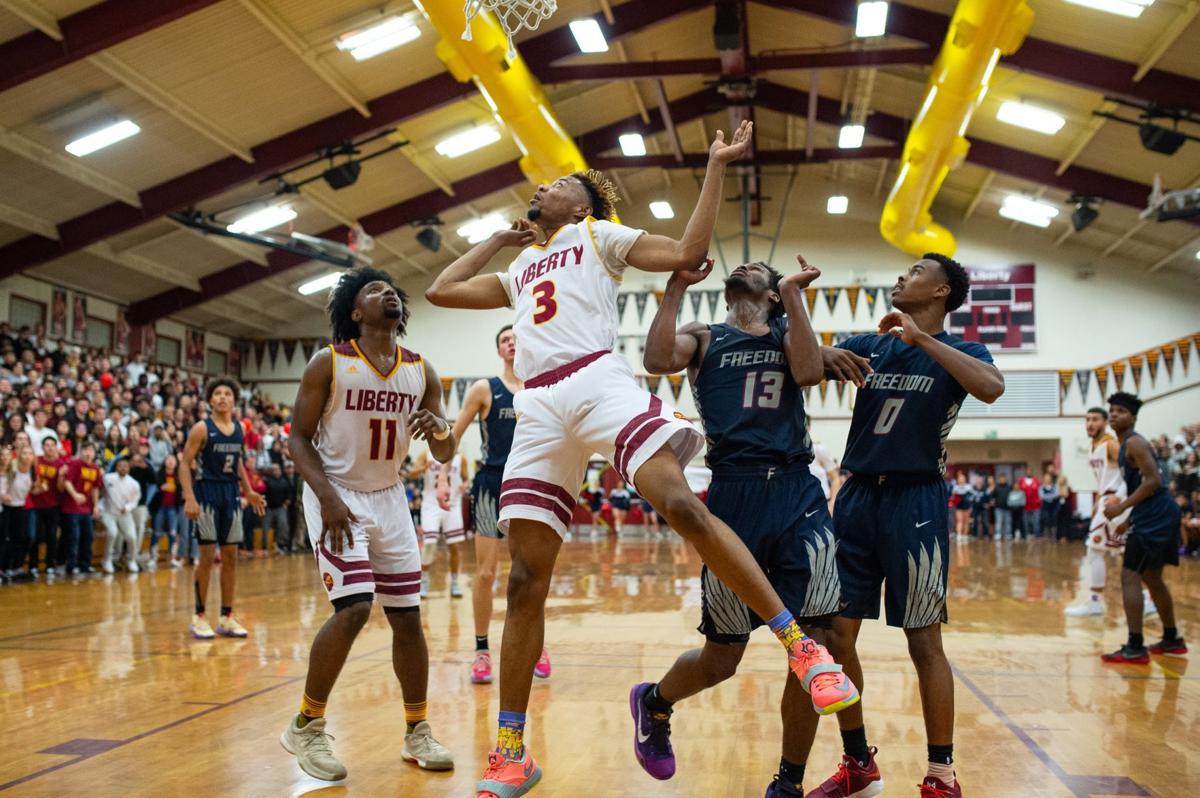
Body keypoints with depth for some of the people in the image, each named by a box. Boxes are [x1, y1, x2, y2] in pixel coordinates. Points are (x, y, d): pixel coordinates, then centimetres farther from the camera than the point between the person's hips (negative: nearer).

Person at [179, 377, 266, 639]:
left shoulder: (239, 429, 9)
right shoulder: (202, 428, -8)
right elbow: (185, 463, -10)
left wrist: (248, 491, 14)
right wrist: (189, 498, -20)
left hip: (231, 494, 6)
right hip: (207, 492, -6)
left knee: (231, 557, 6)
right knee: (207, 557, -4)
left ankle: (227, 617, 14)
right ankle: (199, 617, 7)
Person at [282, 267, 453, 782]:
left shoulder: (421, 372, 0)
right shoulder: (329, 363, -10)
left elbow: (444, 455, 3)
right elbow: (298, 437, -9)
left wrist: (439, 429, -21)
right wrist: (328, 497, -22)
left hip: (389, 498, 5)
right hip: (335, 496, -5)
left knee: (407, 616, 4)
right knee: (353, 608, -18)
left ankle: (417, 732, 19)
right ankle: (306, 726, 1)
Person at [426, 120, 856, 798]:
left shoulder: (599, 235, 17)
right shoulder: (519, 268, 32)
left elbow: (687, 252, 5)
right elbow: (440, 291, 33)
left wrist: (717, 167, 3)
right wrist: (499, 239, 35)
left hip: (599, 382, -4)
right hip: (539, 410, 4)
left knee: (682, 505, -27)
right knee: (527, 580, -1)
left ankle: (801, 644, -18)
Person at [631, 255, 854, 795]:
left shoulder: (786, 335, 18)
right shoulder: (704, 338, 13)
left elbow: (810, 372, -5)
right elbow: (657, 360, -10)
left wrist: (794, 295, -2)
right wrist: (677, 285, -5)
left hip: (800, 495, 2)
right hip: (734, 495, -2)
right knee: (722, 657, 5)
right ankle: (654, 702, 37)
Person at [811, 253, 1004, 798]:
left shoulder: (957, 352, 1)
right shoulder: (869, 345, 13)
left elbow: (991, 387, -21)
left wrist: (920, 336, -21)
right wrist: (827, 356, -15)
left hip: (915, 501, -4)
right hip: (857, 495, 5)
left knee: (924, 641, -1)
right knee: (835, 634, 5)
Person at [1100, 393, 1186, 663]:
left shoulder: (1134, 443, -12)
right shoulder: (1127, 445, 18)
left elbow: (1153, 481, -22)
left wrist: (1122, 507, -20)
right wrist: (1122, 502, 20)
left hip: (1154, 517, -11)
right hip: (1158, 516, 11)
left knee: (1130, 577, -12)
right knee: (1152, 578, 21)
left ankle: (1135, 648, -14)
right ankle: (1172, 640, 32)